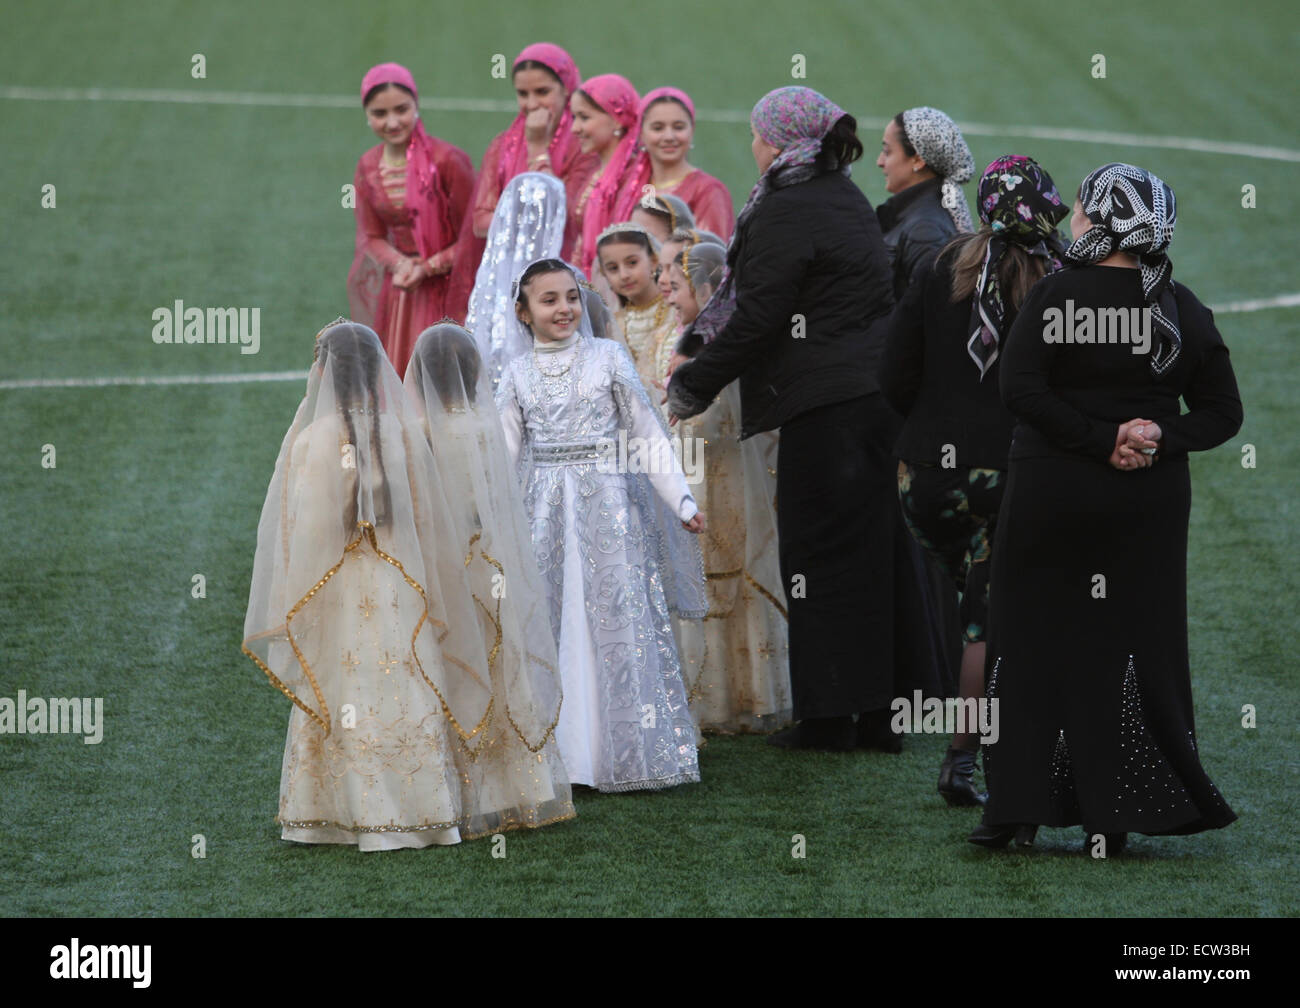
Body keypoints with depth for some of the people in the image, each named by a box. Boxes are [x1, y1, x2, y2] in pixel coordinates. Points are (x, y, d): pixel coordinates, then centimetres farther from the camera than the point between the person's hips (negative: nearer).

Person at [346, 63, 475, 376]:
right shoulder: (368, 168, 2)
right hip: (396, 293, 5)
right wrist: (400, 263, -15)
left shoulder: (447, 160, -16)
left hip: (444, 289, -5)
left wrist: (427, 268, -21)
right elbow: (371, 236, 6)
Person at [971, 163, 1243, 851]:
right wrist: (1159, 438, -11)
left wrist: (1102, 441, -16)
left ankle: (1016, 809, 5)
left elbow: (1020, 388, -18)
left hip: (1051, 498, -3)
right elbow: (1222, 412, 1)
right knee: (1129, 648, 9)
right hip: (1148, 507, 3)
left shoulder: (1054, 294, -9)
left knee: (1032, 646, 7)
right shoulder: (1181, 308, 1)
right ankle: (1114, 818, 7)